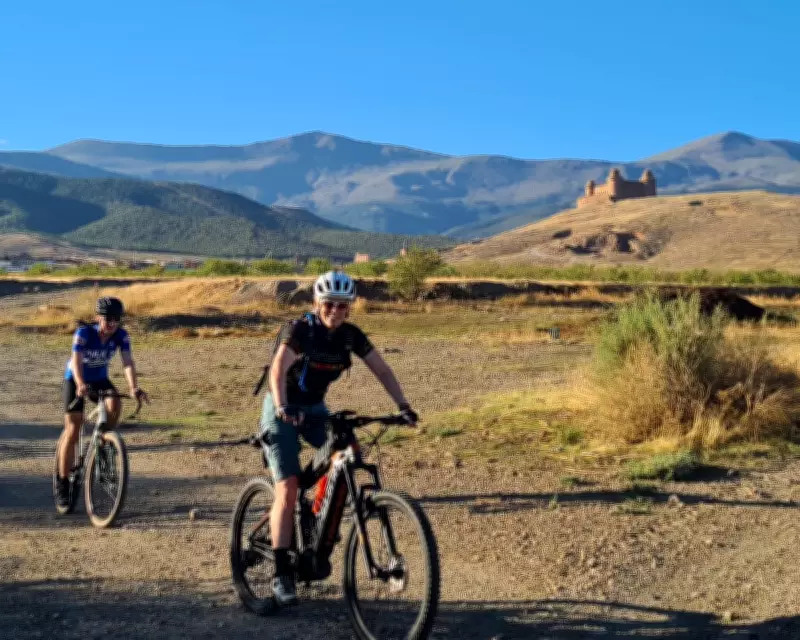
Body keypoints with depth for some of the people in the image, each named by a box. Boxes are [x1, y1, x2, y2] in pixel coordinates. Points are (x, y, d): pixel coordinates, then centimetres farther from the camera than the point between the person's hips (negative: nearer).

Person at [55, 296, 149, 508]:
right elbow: (76, 360, -42)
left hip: (100, 378, 3)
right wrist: (80, 385, -60)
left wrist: (133, 388, -47)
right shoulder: (84, 333, -28)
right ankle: (62, 483, 1)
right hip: (75, 379, -3)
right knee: (73, 429, -11)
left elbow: (127, 362, -30)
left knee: (115, 405, -29)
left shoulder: (121, 335, -19)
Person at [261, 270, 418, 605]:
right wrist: (282, 408, -51)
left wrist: (403, 405, -21)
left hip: (315, 408, 5)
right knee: (288, 488, -15)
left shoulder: (351, 335, -6)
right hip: (283, 411, -5)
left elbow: (382, 370, -7)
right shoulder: (299, 329, -21)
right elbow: (278, 369, -35)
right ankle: (282, 574, -8)